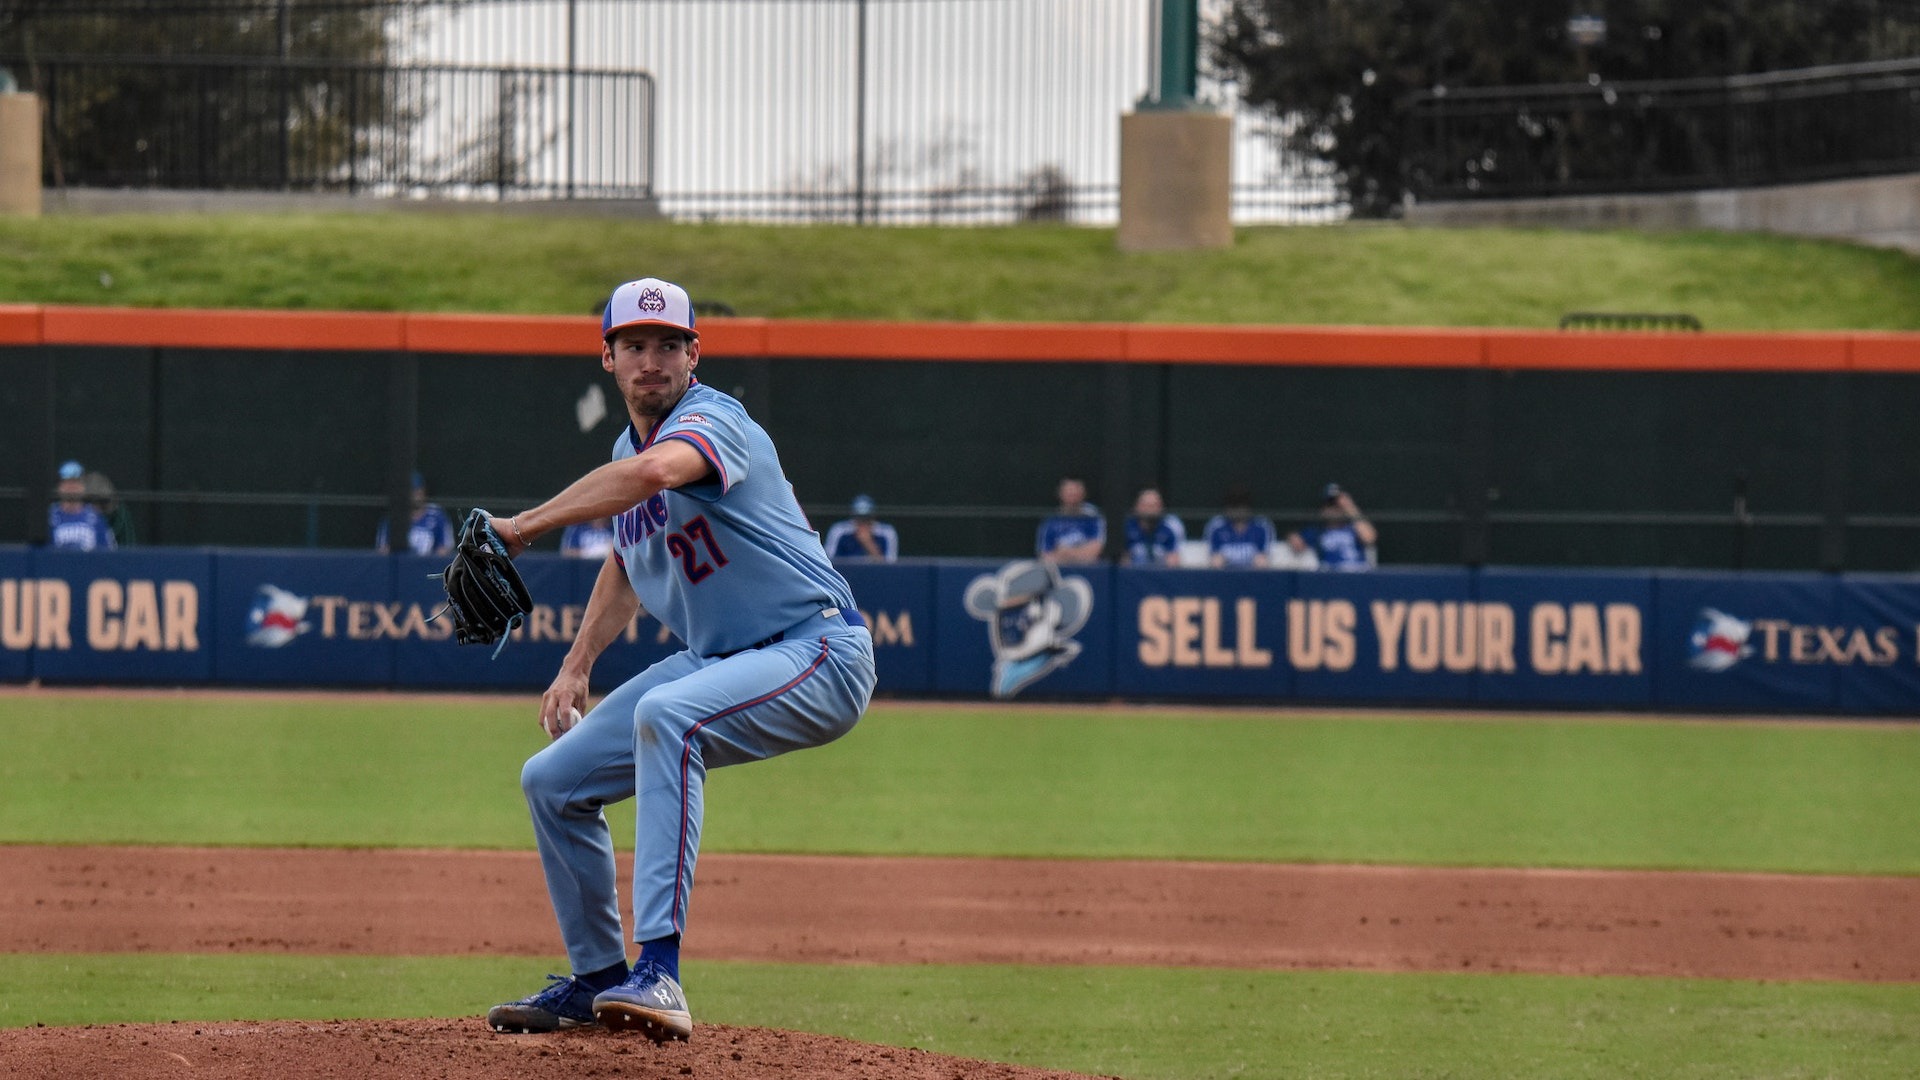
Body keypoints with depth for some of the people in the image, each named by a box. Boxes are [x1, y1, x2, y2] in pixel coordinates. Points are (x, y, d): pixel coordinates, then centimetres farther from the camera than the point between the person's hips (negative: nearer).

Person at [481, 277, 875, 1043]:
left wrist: (524, 526, -38)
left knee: (666, 715, -37)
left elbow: (655, 471, -43)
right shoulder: (628, 448, 10)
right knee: (553, 779, 9)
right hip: (716, 661, 10)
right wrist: (576, 666, 18)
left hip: (816, 654, -10)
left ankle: (658, 972, -42)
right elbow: (629, 561, 29)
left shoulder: (711, 420, -18)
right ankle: (597, 978, 26)